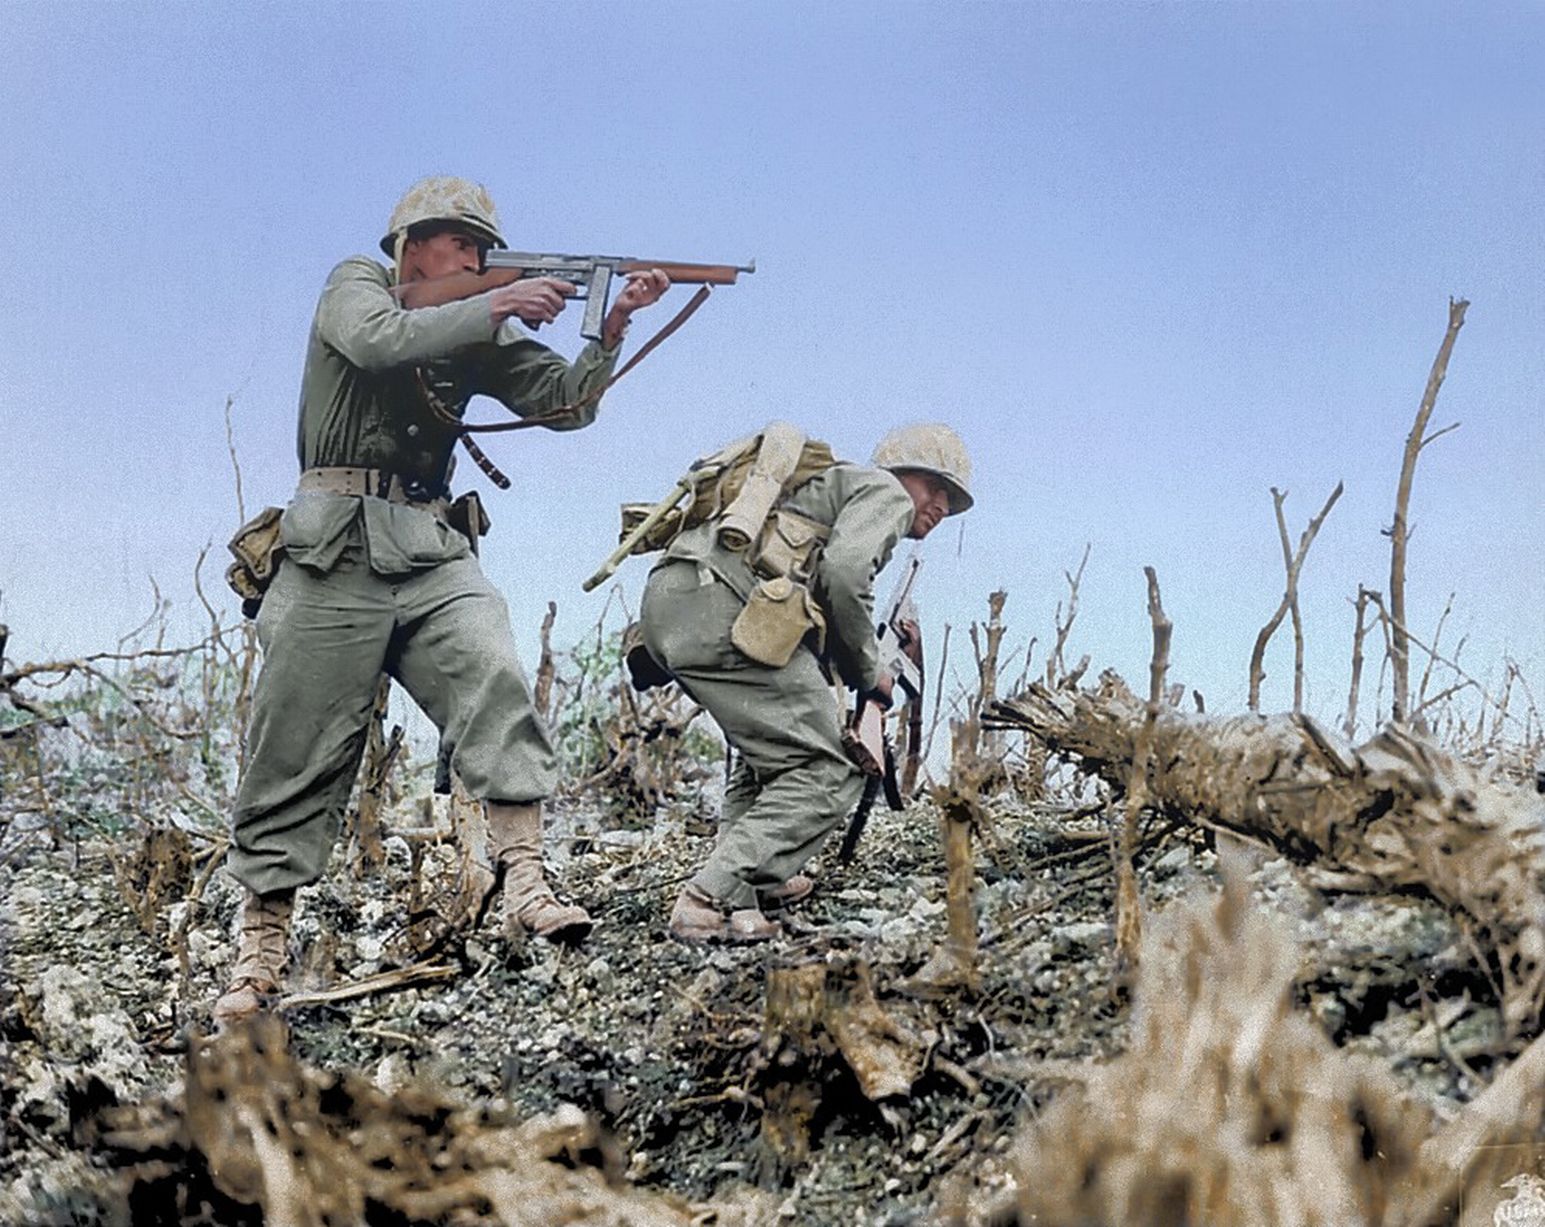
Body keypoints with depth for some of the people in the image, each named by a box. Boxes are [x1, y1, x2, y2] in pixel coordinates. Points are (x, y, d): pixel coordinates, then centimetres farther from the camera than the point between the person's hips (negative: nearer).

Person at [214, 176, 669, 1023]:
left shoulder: (477, 336, 14)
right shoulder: (355, 287, 4)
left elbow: (565, 403, 5)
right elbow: (379, 342, -19)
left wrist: (612, 328, -10)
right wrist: (494, 310, -23)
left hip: (431, 555, 4)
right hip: (336, 553, -3)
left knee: (495, 682, -23)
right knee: (296, 759, 0)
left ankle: (524, 883, -28)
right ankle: (260, 951, 9)